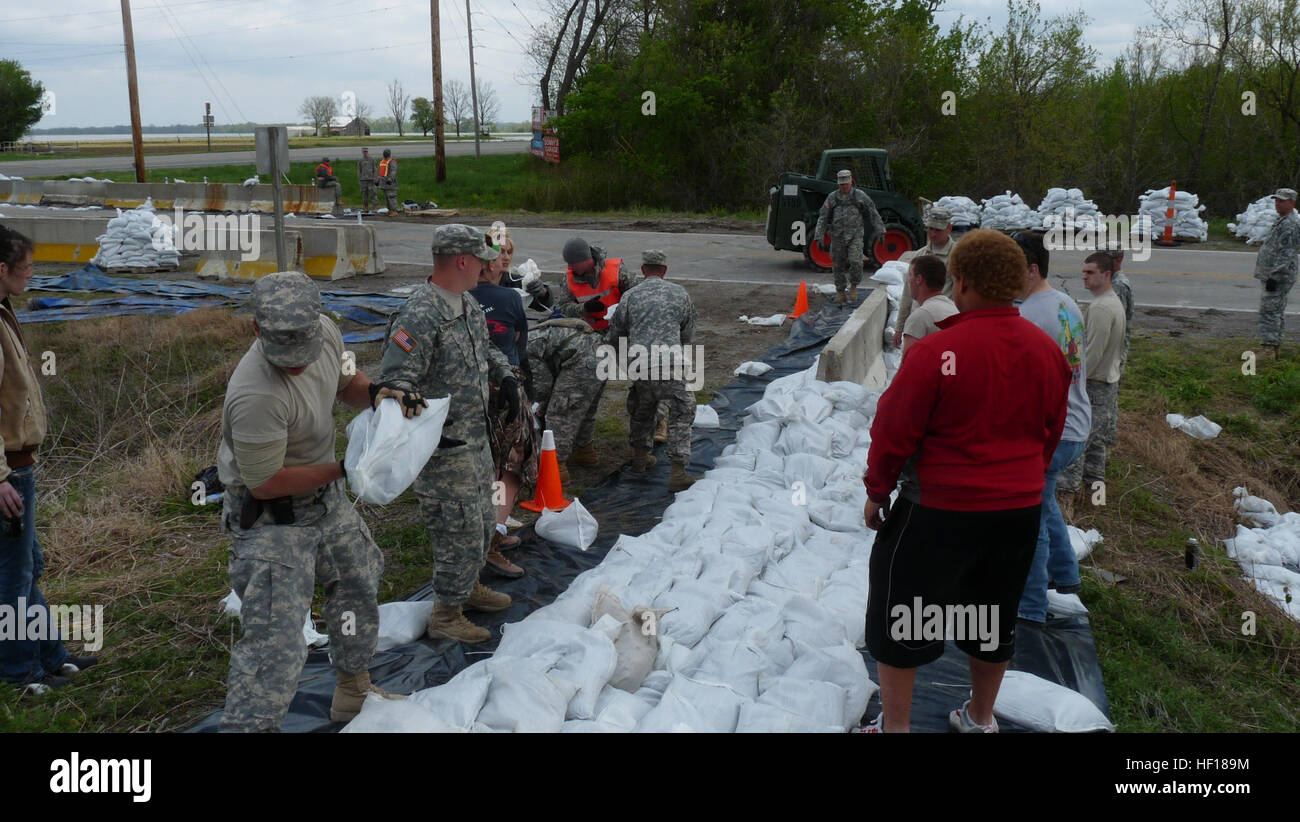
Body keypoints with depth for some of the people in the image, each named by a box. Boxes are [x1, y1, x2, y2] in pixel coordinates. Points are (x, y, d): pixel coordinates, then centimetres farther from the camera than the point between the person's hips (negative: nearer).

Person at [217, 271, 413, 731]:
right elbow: (264, 484, -27)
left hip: (328, 501, 9)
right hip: (271, 519, -9)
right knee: (276, 640, -12)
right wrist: (344, 470, -22)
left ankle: (353, 691, 46)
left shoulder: (326, 332, -12)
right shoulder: (256, 396, -36)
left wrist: (376, 392, -11)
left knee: (358, 585, 24)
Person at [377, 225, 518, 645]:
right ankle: (446, 616, 18)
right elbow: (393, 382, -27)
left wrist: (506, 377, 9)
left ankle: (468, 587, 46)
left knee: (483, 521, 23)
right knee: (461, 532, 0)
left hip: (476, 439, 10)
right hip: (443, 449, -9)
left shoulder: (468, 305, 7)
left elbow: (486, 349, 26)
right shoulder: (419, 316, -23)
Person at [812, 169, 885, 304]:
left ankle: (853, 286, 6)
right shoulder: (832, 197, 4)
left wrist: (879, 230, 7)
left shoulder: (860, 195, 3)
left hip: (855, 236, -2)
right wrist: (819, 236, -4)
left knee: (855, 261, -17)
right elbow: (823, 217, 4)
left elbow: (873, 214, 10)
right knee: (838, 265, 5)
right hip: (838, 236, 2)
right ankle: (840, 292, 19)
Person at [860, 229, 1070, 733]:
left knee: (898, 616, 11)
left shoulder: (935, 351, -21)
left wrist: (876, 491, 0)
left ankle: (894, 726, 19)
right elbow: (1052, 431, 10)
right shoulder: (1047, 350, -2)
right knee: (994, 616, 22)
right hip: (1020, 511, 6)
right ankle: (980, 719, 39)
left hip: (941, 510, -6)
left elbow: (893, 431, -15)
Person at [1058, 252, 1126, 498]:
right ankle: (1094, 478, 27)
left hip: (1095, 383, -10)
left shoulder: (1100, 308, -23)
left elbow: (1093, 351, -25)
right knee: (1096, 433, 18)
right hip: (1109, 379, 10)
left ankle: (1069, 481, 6)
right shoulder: (1114, 301, 11)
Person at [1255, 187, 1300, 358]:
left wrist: (1273, 274, -27)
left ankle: (1272, 346, -13)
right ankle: (1276, 347, 21)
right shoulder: (1282, 221, 17)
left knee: (1269, 311, -12)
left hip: (1277, 278, -11)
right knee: (1276, 312, 14)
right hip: (1273, 276, 11)